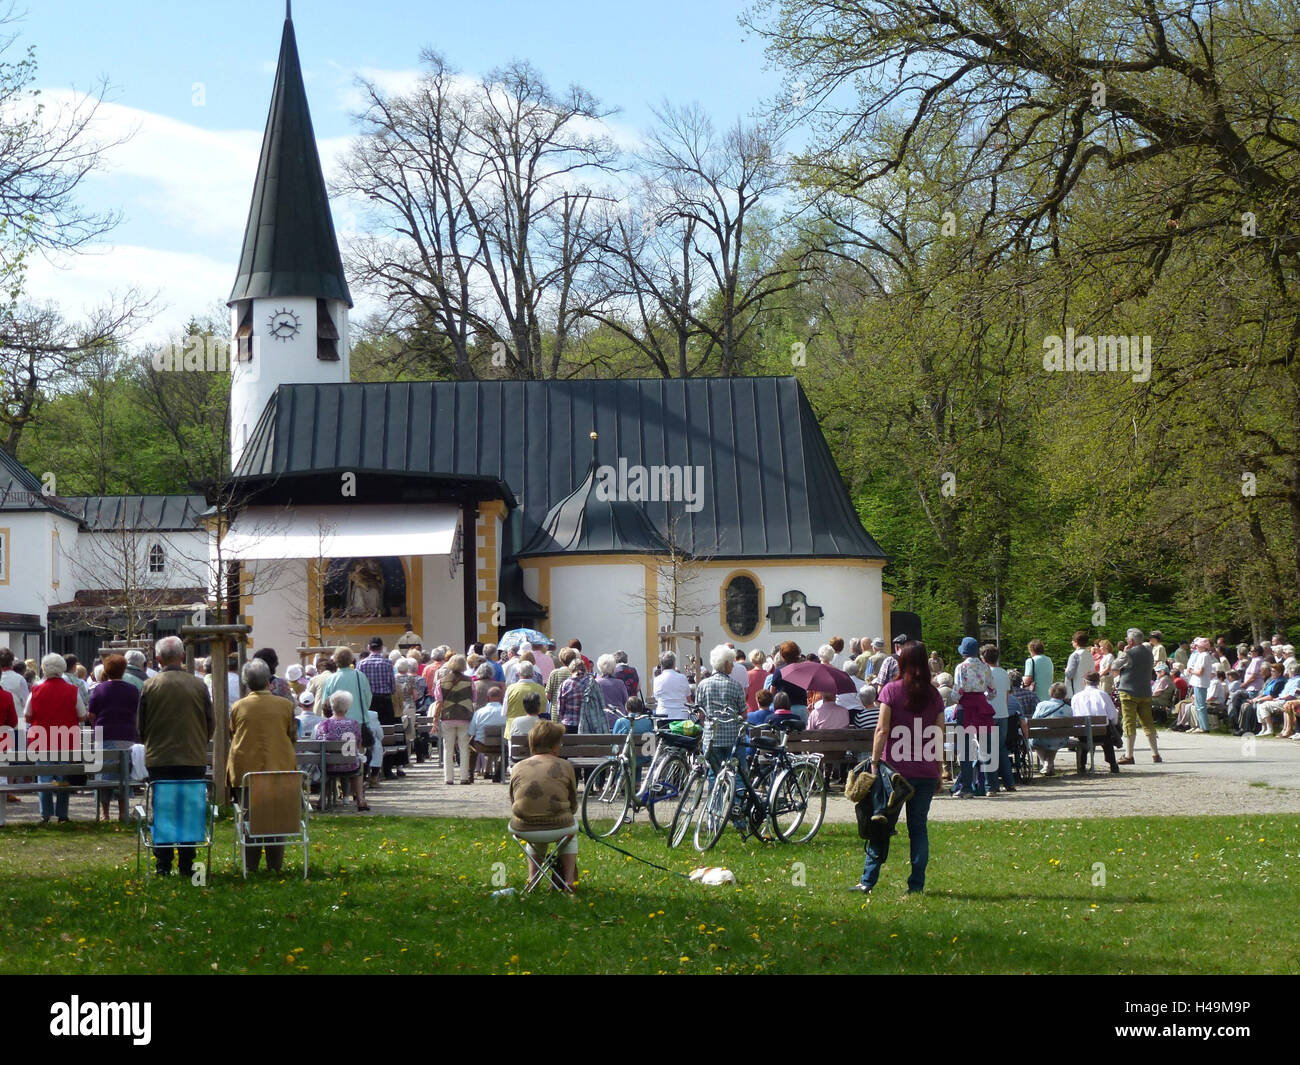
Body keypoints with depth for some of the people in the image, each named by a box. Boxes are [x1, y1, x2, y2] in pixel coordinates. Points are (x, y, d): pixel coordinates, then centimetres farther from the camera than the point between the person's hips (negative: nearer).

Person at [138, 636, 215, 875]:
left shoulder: (150, 686, -5)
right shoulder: (198, 685, -2)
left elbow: (140, 724, 2)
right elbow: (210, 723, 6)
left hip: (159, 758, -1)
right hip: (194, 758, 1)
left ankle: (164, 865, 5)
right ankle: (186, 865, 7)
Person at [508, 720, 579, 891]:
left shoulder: (518, 768, 7)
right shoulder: (564, 767, 2)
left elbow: (513, 805, 13)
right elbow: (573, 807, 8)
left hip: (522, 830, 2)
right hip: (558, 829, -2)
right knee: (572, 824, 35)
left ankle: (532, 876, 33)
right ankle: (569, 878, 29)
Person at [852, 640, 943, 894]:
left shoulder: (891, 690, -3)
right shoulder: (934, 695, 5)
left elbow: (882, 730, -8)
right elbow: (940, 736, 6)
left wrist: (875, 763, -4)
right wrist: (938, 772, 12)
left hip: (895, 768, -2)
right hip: (926, 772, 2)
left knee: (882, 826, 5)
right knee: (919, 827, 7)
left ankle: (868, 880, 6)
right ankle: (917, 883, 4)